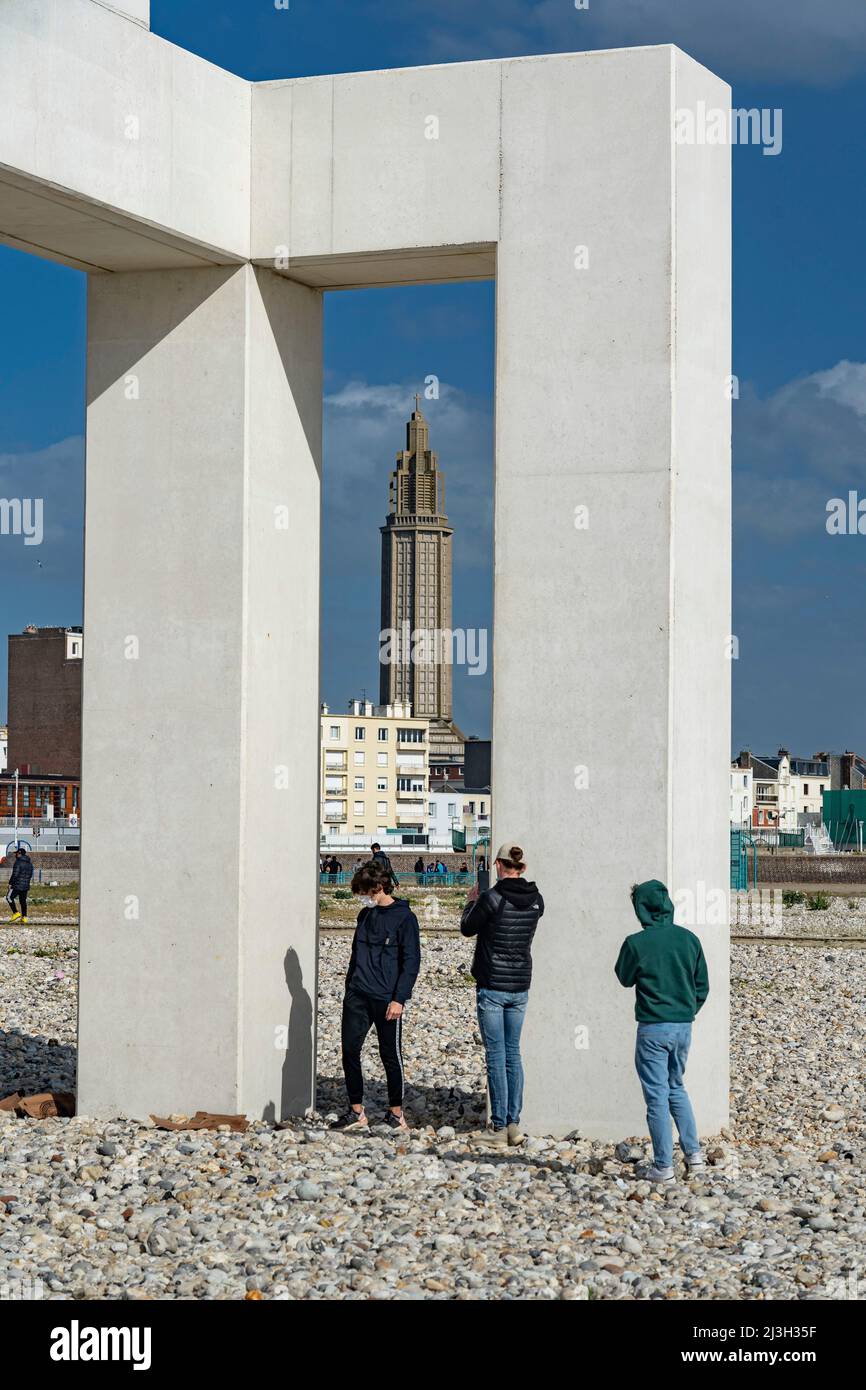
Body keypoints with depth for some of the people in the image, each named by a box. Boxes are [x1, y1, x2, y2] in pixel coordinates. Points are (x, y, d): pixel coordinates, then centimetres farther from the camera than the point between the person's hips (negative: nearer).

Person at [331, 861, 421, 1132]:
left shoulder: (404, 917, -7)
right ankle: (356, 1112, 10)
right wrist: (349, 986, 19)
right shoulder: (365, 915, 13)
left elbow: (411, 962, -9)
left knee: (390, 1056, 3)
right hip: (357, 997, 6)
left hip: (387, 1000, -6)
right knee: (349, 1050, 1)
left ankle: (396, 1113, 15)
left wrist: (399, 998, -15)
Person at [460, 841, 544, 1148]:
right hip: (521, 987, 5)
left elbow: (467, 928, -2)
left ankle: (498, 1128, 0)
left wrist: (472, 901, 17)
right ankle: (513, 1124, 14)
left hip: (492, 987, -5)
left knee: (496, 1056, -1)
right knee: (513, 1054, 13)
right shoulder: (536, 900, 0)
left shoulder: (491, 898, -16)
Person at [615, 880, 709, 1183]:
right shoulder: (689, 939, 1)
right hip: (684, 1026, 5)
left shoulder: (636, 943, -12)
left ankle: (663, 1166, 3)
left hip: (653, 1029, -5)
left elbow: (625, 978, 5)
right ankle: (693, 1152, 17)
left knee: (657, 1096, 2)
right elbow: (702, 986, 7)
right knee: (676, 1088, 22)